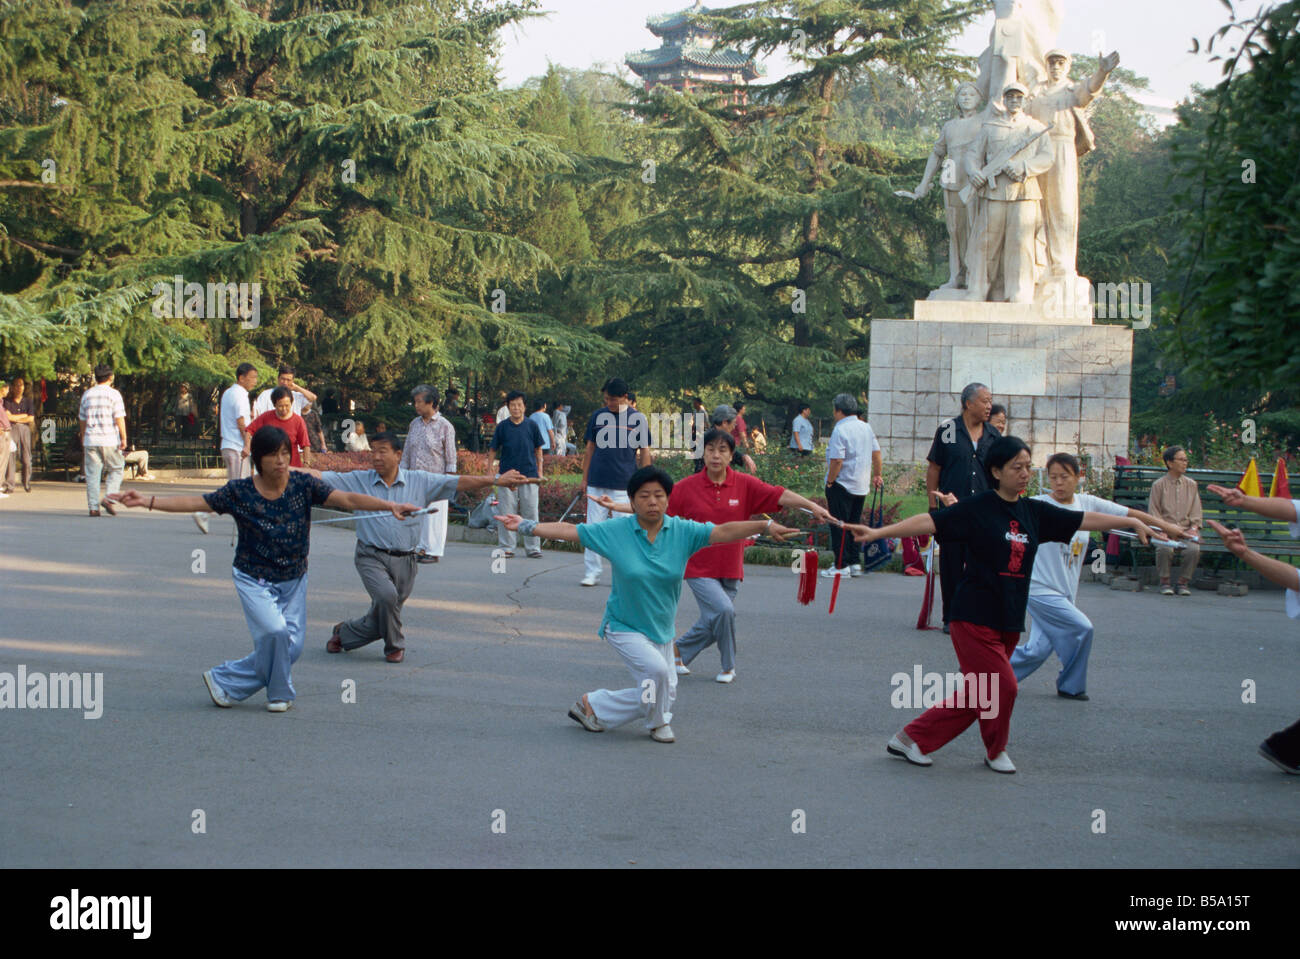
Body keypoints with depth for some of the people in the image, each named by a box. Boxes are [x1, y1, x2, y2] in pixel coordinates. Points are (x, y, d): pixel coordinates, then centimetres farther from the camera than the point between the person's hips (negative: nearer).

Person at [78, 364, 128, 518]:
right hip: (109, 439, -3)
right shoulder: (114, 394, -2)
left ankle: (93, 507, -1)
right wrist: (124, 438, -6)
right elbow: (119, 418, -8)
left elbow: (82, 419, 18)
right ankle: (109, 498, -9)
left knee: (92, 474, 3)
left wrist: (83, 437, 28)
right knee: (115, 470, 10)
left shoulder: (87, 394, 11)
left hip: (90, 440, 3)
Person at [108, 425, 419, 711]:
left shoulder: (303, 485, -9)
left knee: (292, 646, -2)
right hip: (253, 578, -3)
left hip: (293, 581, 3)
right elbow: (192, 503, -7)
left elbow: (347, 500, -16)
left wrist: (390, 506, -28)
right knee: (274, 630, -23)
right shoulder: (239, 492, -10)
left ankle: (225, 680, 18)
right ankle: (279, 693, 3)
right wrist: (146, 501, -16)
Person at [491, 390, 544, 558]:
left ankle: (533, 547, 9)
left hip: (529, 475, 0)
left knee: (531, 513, 2)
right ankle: (507, 547, 9)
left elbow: (538, 449, 11)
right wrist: (492, 465, -5)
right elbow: (493, 450, 8)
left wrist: (539, 471, 7)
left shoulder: (531, 425, 4)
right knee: (506, 513, 2)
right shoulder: (502, 427, 2)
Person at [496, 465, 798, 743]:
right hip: (624, 626, -4)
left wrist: (765, 526, -29)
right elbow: (569, 531, -7)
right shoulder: (615, 531, -11)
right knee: (656, 669, -24)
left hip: (661, 629, 4)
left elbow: (722, 532, -16)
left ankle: (594, 707, 29)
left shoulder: (682, 531, -8)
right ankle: (657, 722, 6)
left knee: (663, 693, 8)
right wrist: (526, 526, -13)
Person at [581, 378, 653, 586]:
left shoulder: (637, 419, 1)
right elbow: (590, 448, 12)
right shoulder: (598, 416, 6)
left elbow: (645, 452, 5)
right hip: (597, 483, 2)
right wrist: (585, 478, 9)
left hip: (624, 485, -2)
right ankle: (591, 573, 7)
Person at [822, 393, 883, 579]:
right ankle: (854, 564, 17)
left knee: (838, 526, -3)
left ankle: (841, 566, -3)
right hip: (862, 486, 8)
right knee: (853, 524, 16)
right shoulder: (866, 428, 9)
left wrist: (829, 482, -11)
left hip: (842, 486, -8)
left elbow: (837, 460, -20)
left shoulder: (840, 430, -15)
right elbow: (876, 454, 14)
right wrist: (878, 475, 25)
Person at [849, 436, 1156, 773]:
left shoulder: (1034, 512, 8)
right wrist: (878, 532, -25)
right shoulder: (977, 508, -9)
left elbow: (1083, 520, 13)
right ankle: (996, 751, 20)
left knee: (976, 697, 9)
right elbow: (929, 522, -16)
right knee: (1001, 688, -6)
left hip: (1010, 620, 6)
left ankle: (911, 739, 18)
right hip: (975, 616, -6)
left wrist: (1134, 522, 11)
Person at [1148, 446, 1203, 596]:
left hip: (1186, 529, 2)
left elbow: (1196, 511, 15)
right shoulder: (1158, 485, 7)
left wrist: (1194, 528, -3)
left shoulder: (1191, 485, 17)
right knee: (1165, 548, -36)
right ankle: (1165, 581, -11)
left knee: (1194, 549, -31)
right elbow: (1154, 512, 4)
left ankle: (1183, 582, -8)